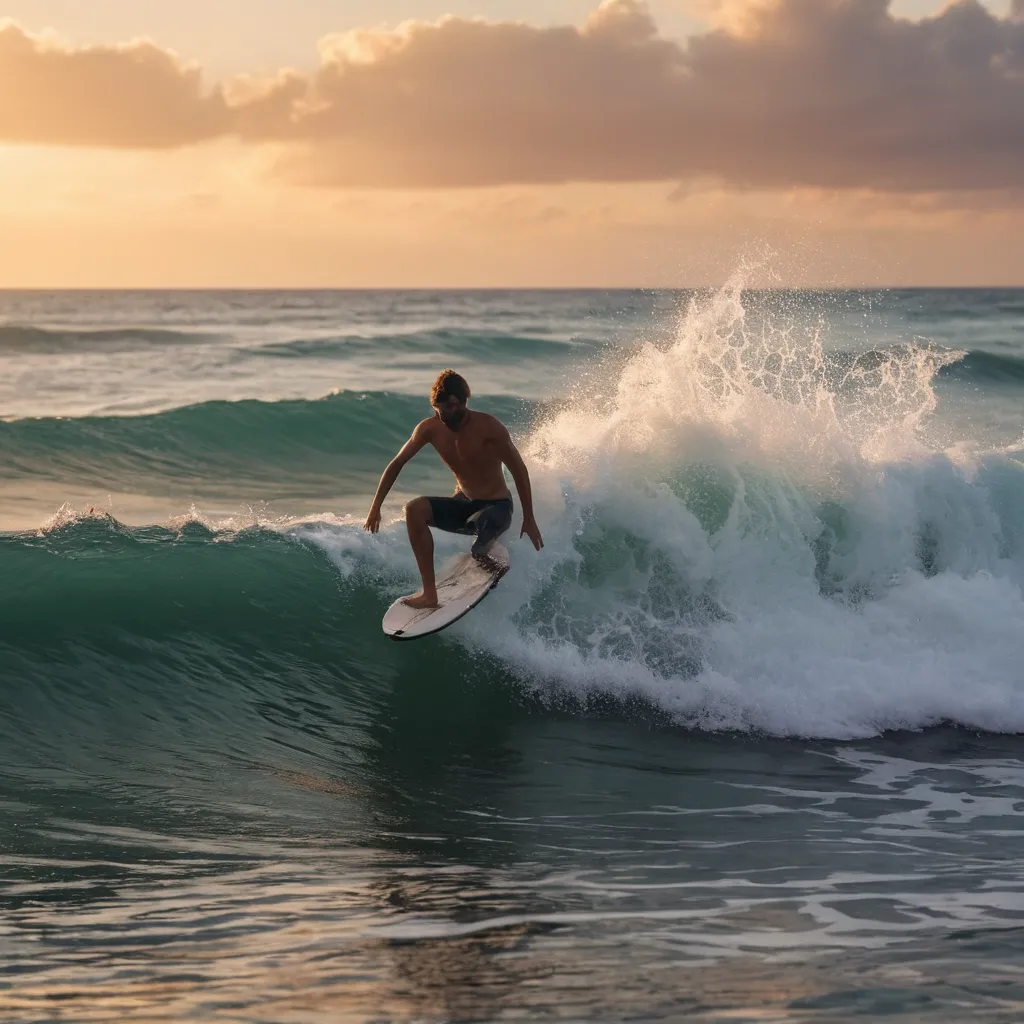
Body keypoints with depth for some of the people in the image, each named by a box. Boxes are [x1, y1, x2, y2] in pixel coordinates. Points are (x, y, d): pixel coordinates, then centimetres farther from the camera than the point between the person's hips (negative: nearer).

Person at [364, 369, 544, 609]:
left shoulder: (488, 427, -21)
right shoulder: (430, 428, -8)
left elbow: (519, 470, -14)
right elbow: (397, 464, 3)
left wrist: (529, 519, -13)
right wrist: (375, 508, -1)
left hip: (496, 507, -5)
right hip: (462, 505, 5)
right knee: (415, 509, -23)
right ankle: (429, 593, -20)